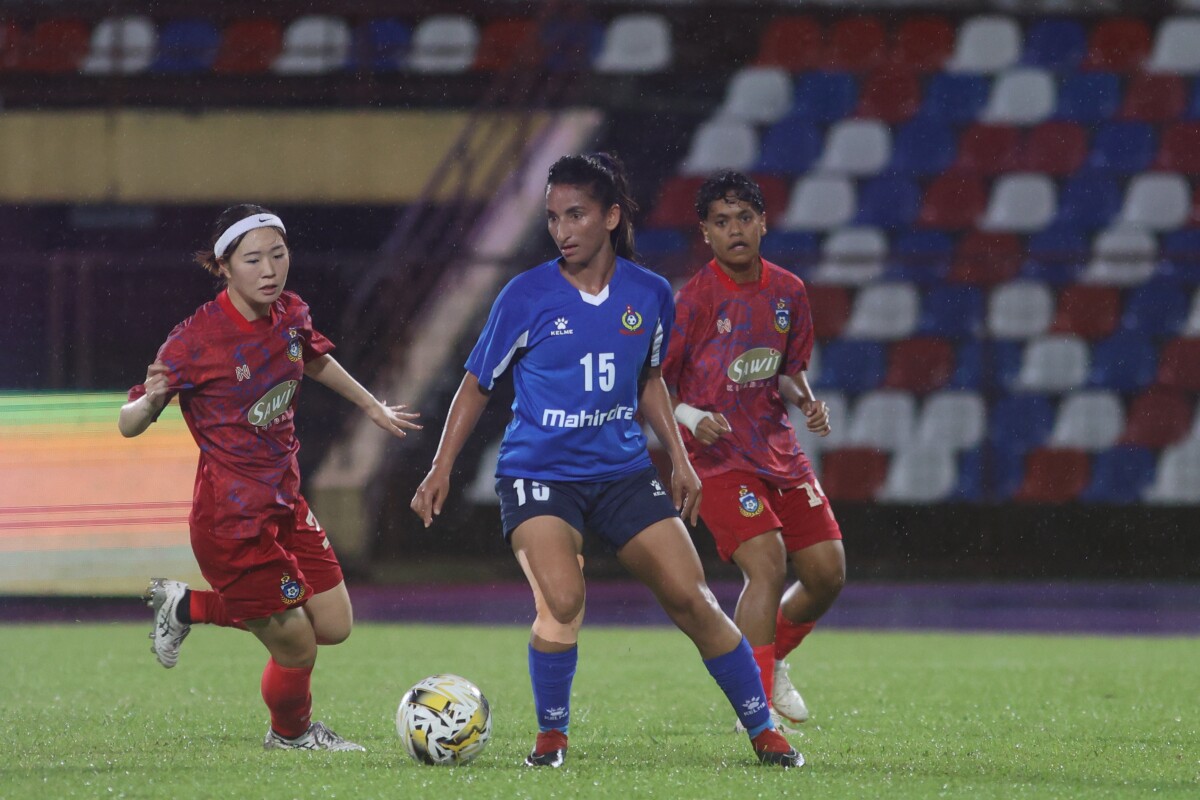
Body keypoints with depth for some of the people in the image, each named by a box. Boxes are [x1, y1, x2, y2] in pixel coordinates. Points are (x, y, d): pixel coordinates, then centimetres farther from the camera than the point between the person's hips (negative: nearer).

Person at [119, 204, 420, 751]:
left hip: (283, 501, 7)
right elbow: (127, 425, -17)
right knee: (297, 646, -1)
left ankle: (186, 606, 25)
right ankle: (291, 734, 35)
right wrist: (150, 400, -39)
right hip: (231, 516, -7)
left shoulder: (289, 313, -2)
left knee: (334, 625, 9)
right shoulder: (196, 340, -21)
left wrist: (372, 407, 32)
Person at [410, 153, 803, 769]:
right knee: (562, 600, -25)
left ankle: (763, 731, 12)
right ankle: (551, 736, -4)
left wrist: (678, 458, 11)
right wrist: (441, 469, -2)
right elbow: (477, 384, 2)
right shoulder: (526, 296, -9)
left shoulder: (650, 295, -1)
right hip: (538, 473, -3)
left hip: (622, 471, 3)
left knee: (691, 599, -2)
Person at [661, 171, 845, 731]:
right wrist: (691, 417, -25)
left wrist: (806, 402, -1)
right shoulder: (694, 300, -12)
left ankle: (770, 659, 32)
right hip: (717, 458, -6)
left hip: (777, 449, 6)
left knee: (828, 573, 4)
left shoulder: (788, 292, 5)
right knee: (768, 564, -22)